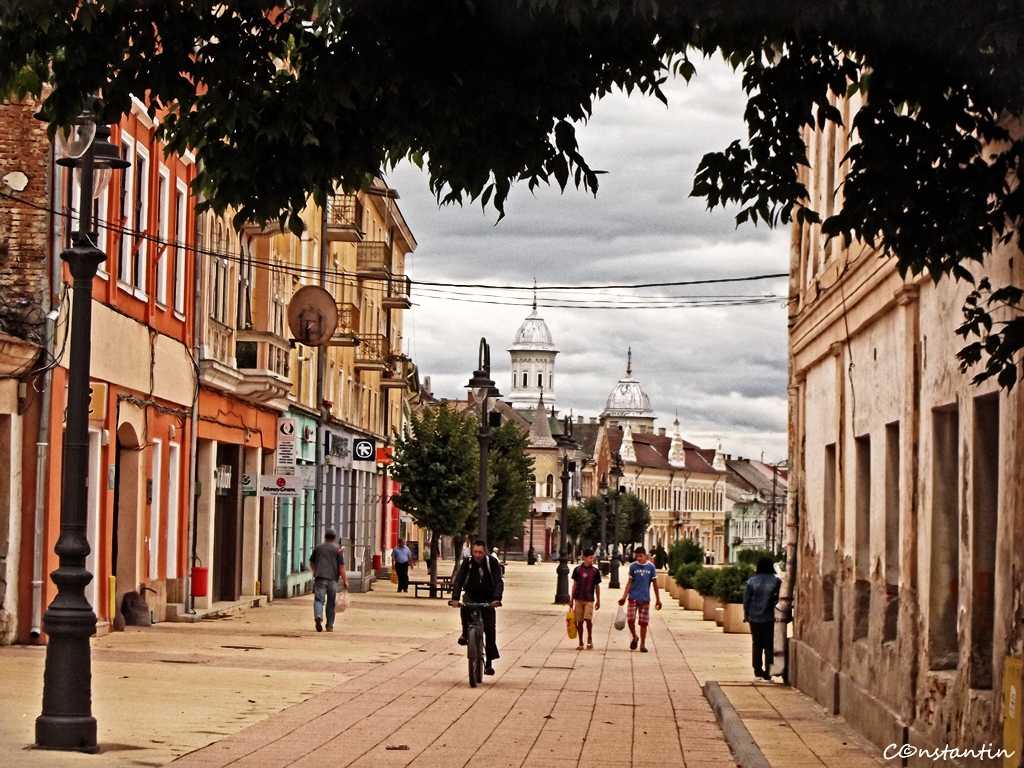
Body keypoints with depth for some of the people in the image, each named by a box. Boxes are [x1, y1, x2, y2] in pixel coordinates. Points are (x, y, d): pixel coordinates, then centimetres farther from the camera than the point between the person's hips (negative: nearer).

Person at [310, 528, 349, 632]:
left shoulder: (318, 548, 9)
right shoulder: (338, 549, 1)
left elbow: (312, 563, 21)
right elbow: (341, 566, -5)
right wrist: (345, 581, -3)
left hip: (320, 577, 1)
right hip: (332, 578, -1)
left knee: (319, 599, -5)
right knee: (331, 603, 8)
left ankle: (318, 616, -34)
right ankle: (330, 626, 13)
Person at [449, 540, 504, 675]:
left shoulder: (492, 563, -11)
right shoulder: (467, 562, -9)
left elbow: (498, 582, -19)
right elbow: (458, 579, -17)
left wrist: (496, 598, -37)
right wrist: (455, 598, -32)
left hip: (487, 599, 0)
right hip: (471, 595, 0)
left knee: (490, 628, -9)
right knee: (465, 606, -37)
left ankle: (489, 663, 0)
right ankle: (465, 633, -14)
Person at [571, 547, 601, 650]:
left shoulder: (595, 571, 1)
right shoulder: (577, 570, 1)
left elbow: (597, 586, 7)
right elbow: (574, 585, 7)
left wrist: (598, 601, 7)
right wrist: (571, 600, 7)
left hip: (589, 600, -1)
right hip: (578, 599, 1)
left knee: (588, 619, -15)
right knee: (579, 621, 4)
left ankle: (590, 639, 7)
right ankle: (581, 643, 13)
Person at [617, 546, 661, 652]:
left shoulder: (651, 567, 1)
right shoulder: (633, 566, 0)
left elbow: (655, 583, 7)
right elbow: (629, 582, 4)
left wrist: (658, 599, 7)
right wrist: (624, 597, -2)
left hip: (645, 599, 0)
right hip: (633, 598, 0)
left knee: (643, 623, 2)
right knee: (630, 620, -8)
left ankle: (643, 645, 11)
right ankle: (634, 637, 19)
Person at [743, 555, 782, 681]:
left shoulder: (752, 581, -4)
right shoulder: (776, 581, -7)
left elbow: (746, 600, 0)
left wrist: (746, 615, 10)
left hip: (754, 618, 1)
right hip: (770, 618, -1)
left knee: (757, 645, 13)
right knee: (769, 646, 4)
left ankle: (758, 671, 16)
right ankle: (767, 673, -1)